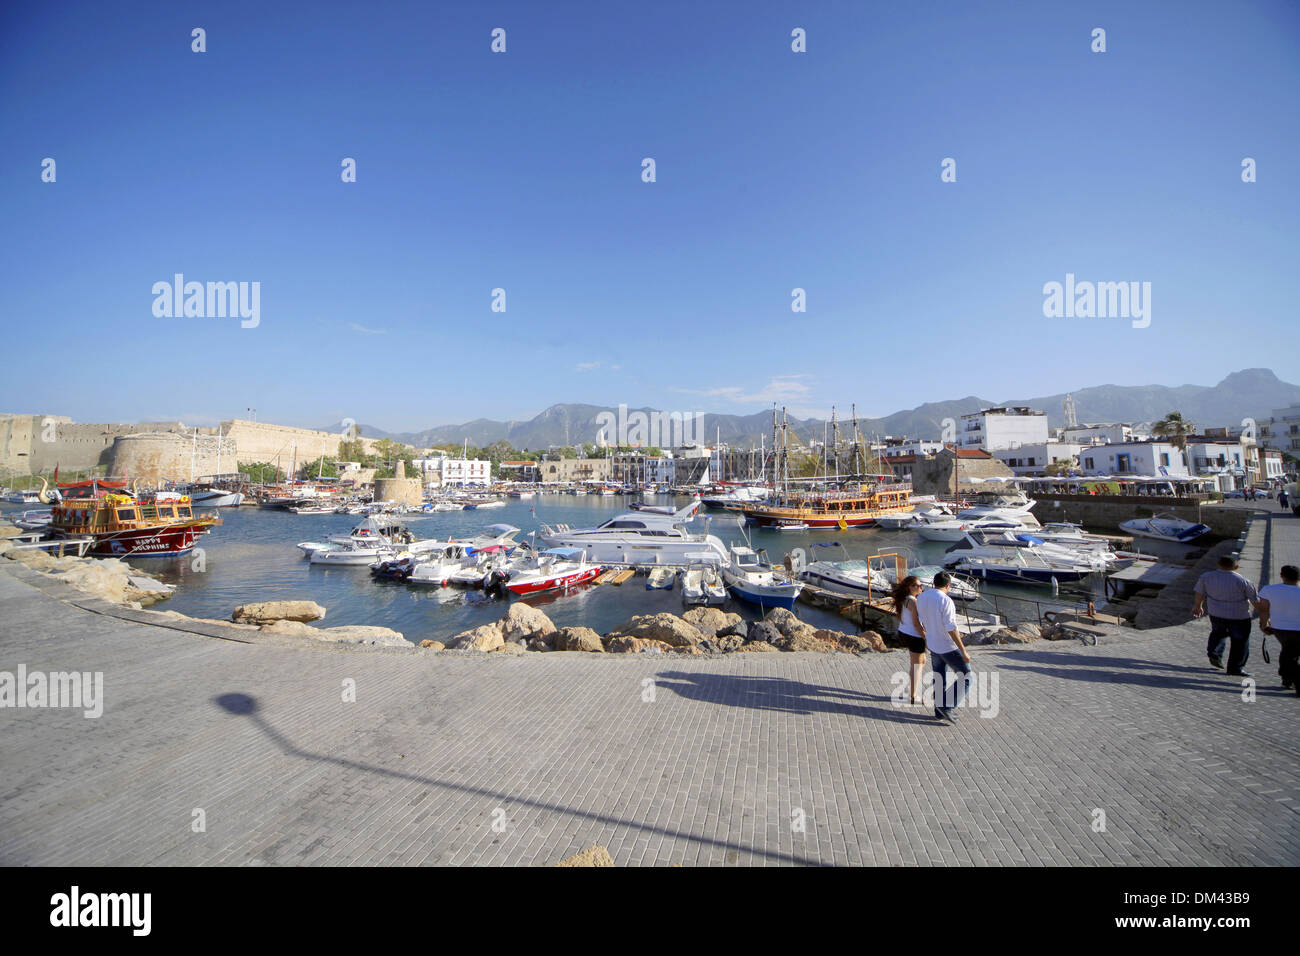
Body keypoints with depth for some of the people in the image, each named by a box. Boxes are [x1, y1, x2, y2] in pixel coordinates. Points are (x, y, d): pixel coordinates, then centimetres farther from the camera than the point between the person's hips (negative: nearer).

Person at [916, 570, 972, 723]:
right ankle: (947, 707, 3)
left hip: (933, 646, 7)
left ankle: (939, 712, 25)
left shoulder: (921, 598, 0)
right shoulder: (945, 601, -23)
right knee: (966, 677, 8)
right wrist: (963, 651, -17)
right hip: (949, 647, -7)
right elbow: (951, 629, -24)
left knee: (939, 679, 18)